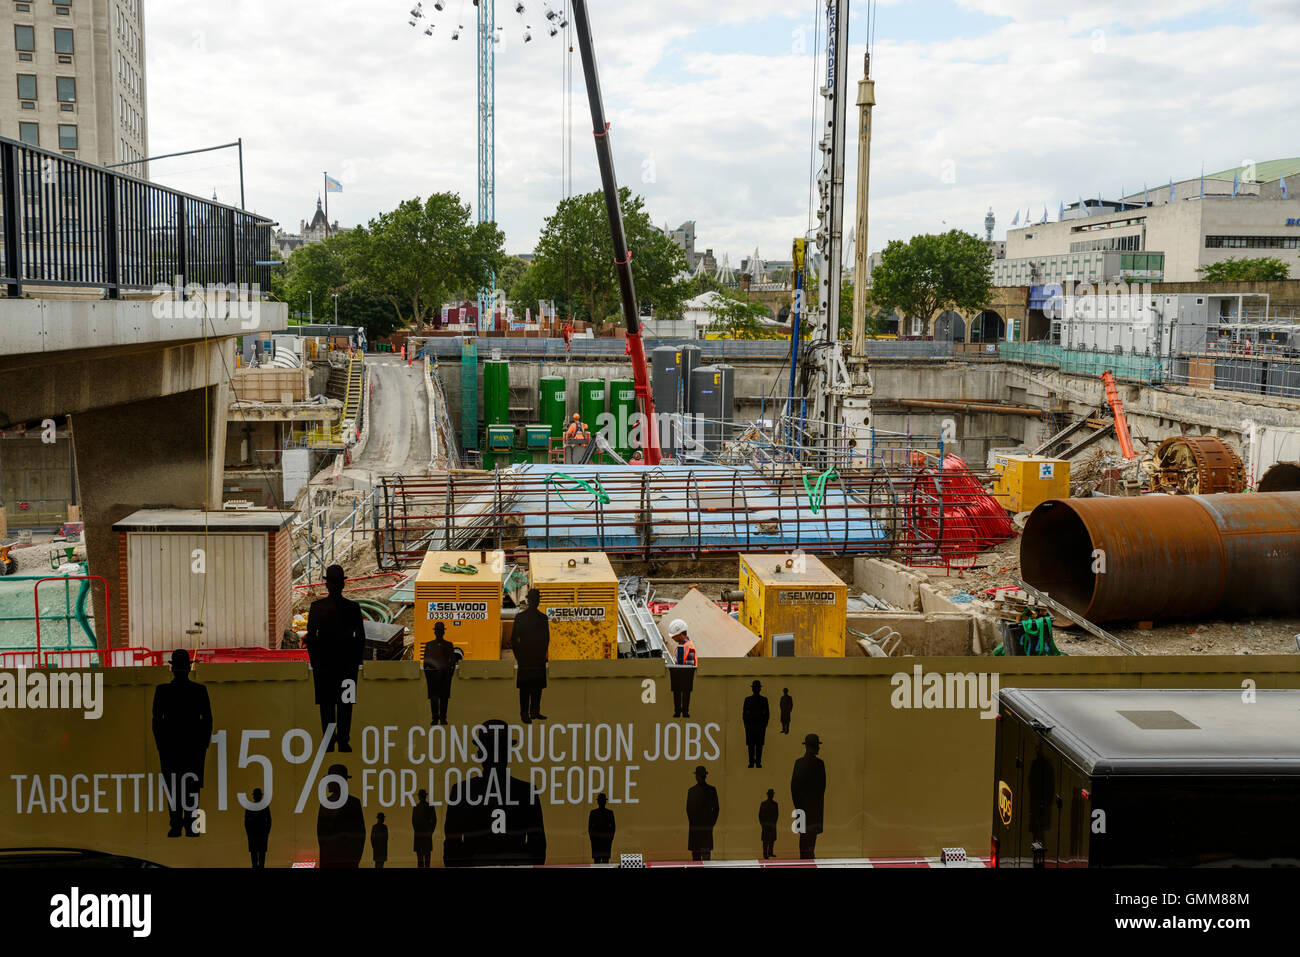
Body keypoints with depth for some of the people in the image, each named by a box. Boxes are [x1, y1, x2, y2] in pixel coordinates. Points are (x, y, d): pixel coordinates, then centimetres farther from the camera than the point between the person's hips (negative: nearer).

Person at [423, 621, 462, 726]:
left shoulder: (449, 645, 10)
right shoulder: (429, 645, 10)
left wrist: (451, 673, 3)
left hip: (445, 673, 0)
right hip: (432, 673, 0)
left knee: (444, 696, 0)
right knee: (433, 696, -3)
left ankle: (443, 718, -1)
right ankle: (435, 718, -2)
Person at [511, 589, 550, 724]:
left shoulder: (543, 618, 11)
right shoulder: (520, 617, 1)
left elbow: (546, 638, 13)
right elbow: (513, 639, 1)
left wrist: (544, 654, 5)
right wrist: (518, 655, -3)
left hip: (539, 657, 4)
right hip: (525, 657, -3)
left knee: (538, 685, 5)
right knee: (525, 686, -2)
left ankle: (535, 711, 12)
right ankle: (524, 713, 0)